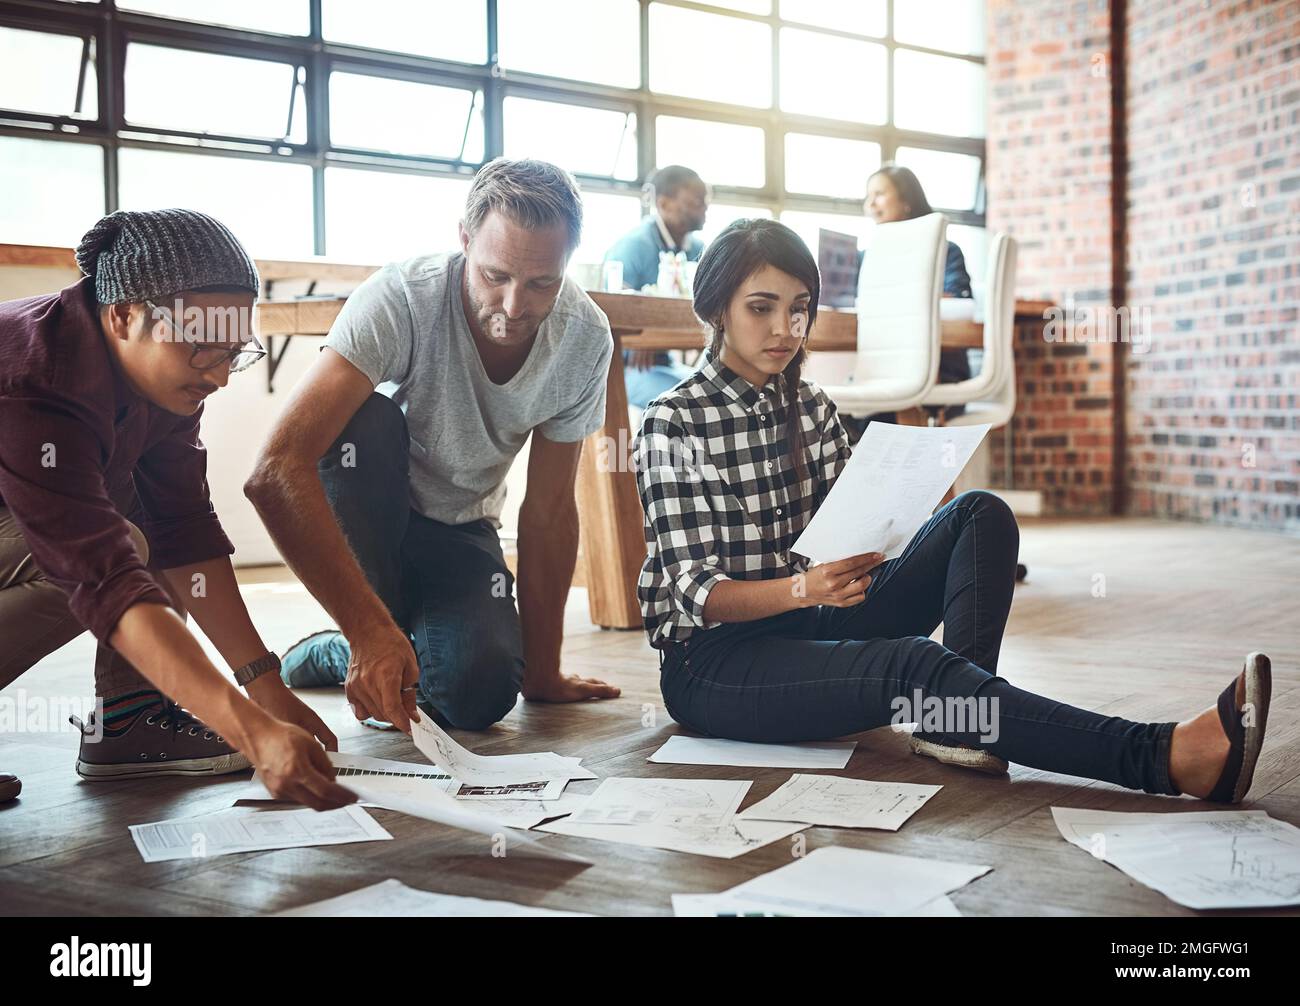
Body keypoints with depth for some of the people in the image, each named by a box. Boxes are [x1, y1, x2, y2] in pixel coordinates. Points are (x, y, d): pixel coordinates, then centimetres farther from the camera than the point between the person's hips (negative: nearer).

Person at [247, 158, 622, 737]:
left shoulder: (586, 338, -18)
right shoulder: (403, 298, -31)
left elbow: (547, 510, -8)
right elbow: (274, 473, -40)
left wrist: (542, 672, -6)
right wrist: (371, 629, -47)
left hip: (460, 529, 3)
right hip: (359, 512, -3)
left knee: (481, 695, -23)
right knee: (365, 420, -36)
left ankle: (333, 652, 10)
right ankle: (362, 644, -15)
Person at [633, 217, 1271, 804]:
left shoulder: (811, 408, 9)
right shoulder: (673, 423, -10)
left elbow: (849, 532, 7)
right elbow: (699, 594, -15)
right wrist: (804, 588, -32)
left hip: (808, 629, 7)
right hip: (711, 663, -7)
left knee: (982, 514, -8)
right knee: (912, 663, -34)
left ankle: (957, 715, -28)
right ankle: (1166, 757, -41)